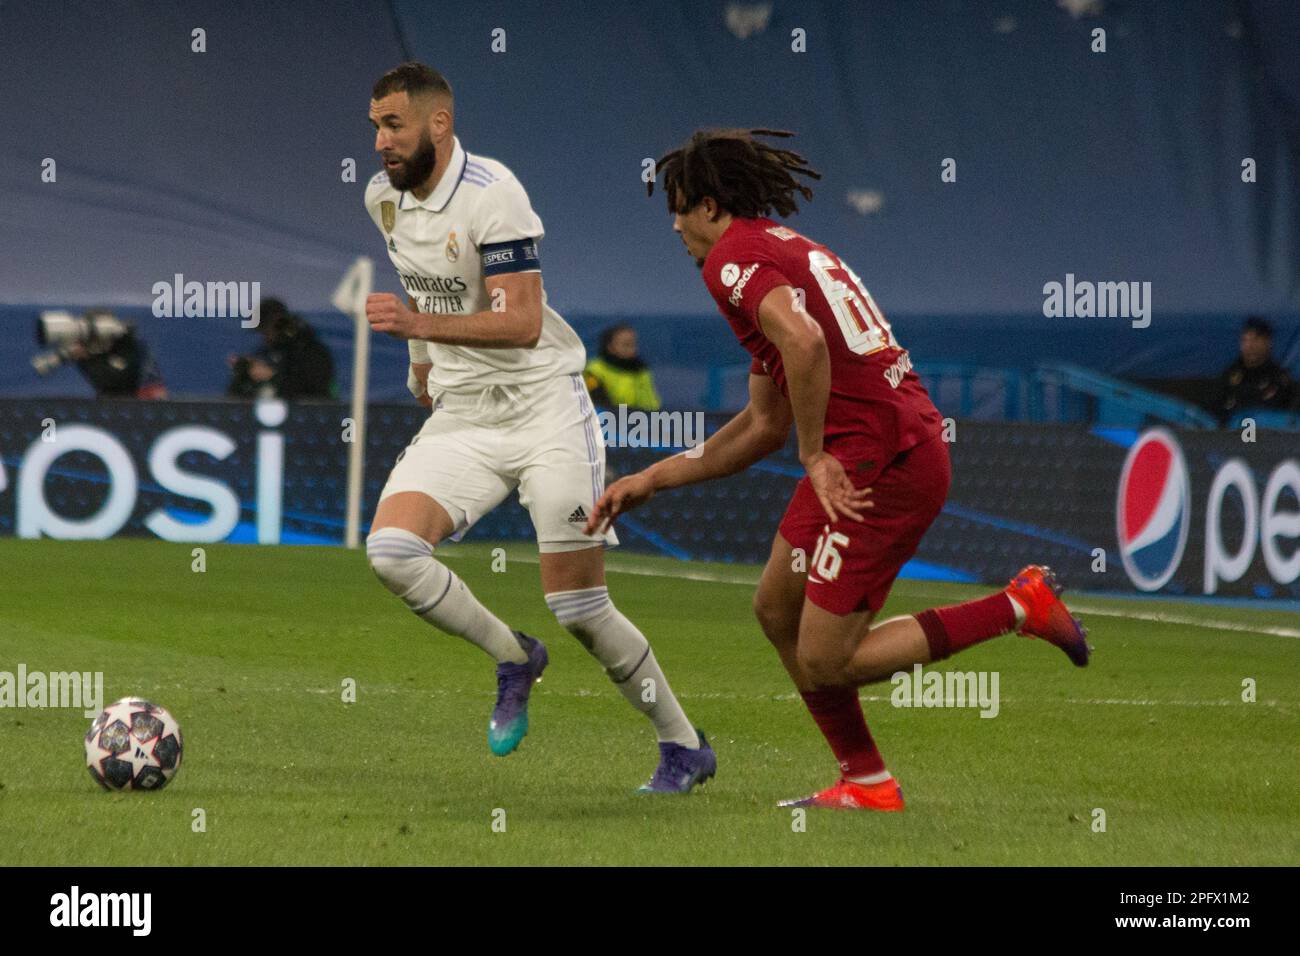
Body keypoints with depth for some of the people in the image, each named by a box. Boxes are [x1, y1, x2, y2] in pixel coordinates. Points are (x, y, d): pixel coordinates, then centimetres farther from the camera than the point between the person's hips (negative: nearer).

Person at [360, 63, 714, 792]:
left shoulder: (492, 193, -18)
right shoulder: (385, 198, 5)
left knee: (580, 609, -7)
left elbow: (522, 322, -24)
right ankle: (513, 658, 5)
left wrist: (419, 325, -33)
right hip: (461, 417, 6)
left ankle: (685, 746, 13)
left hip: (544, 407, -6)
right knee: (391, 551, -19)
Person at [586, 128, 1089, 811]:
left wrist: (814, 454, -16)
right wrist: (650, 481, 29)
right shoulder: (788, 248, 25)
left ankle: (1016, 607, -5)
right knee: (777, 608, 18)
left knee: (823, 661, -5)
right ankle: (866, 782, 20)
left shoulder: (733, 257, -6)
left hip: (878, 459, -10)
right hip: (907, 441, 10)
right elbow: (765, 425, 28)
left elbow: (804, 341, -28)